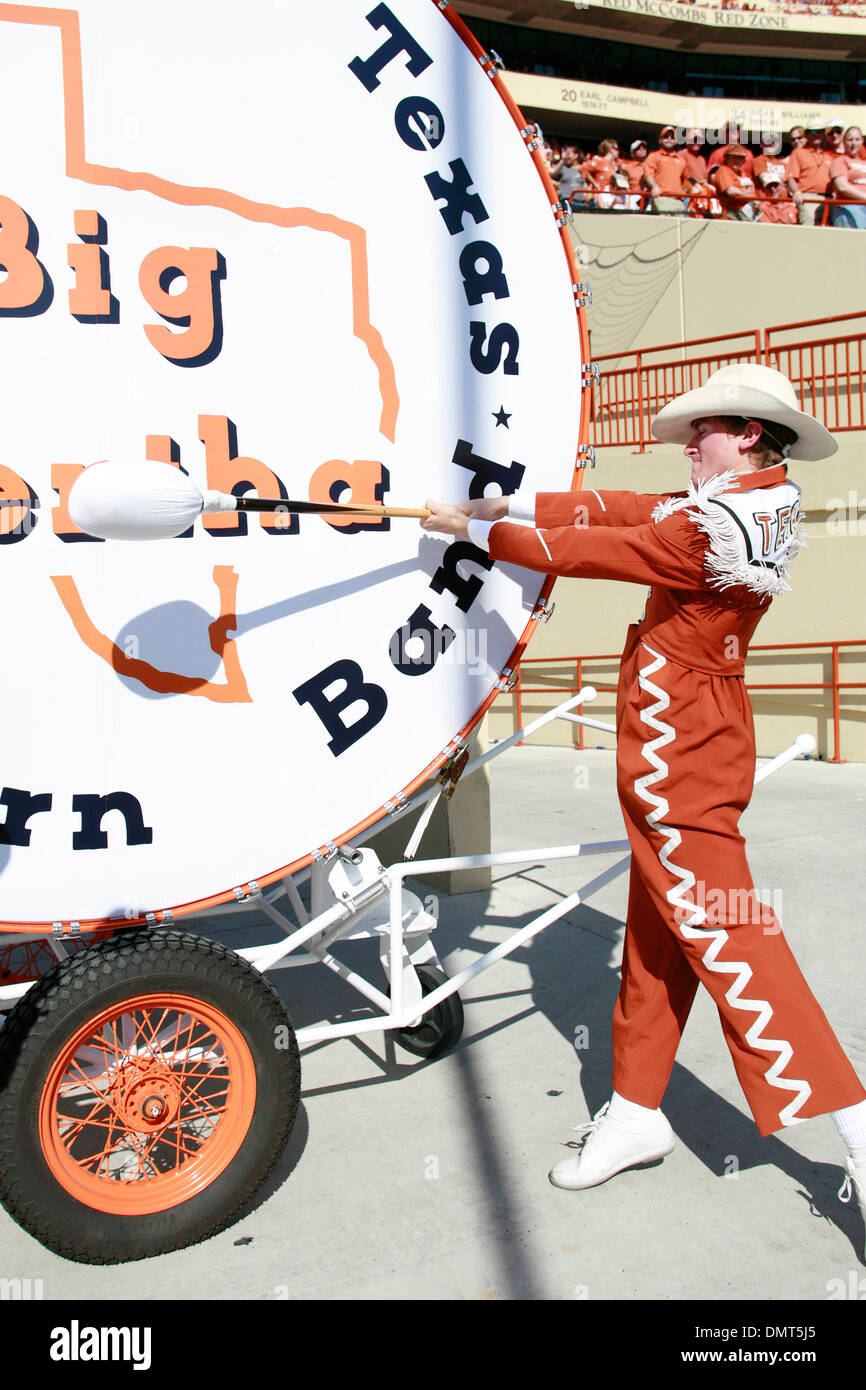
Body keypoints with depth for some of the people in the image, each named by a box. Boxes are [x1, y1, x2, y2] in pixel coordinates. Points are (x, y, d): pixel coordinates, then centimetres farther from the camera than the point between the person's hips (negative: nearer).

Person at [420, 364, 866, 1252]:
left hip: (680, 758, -10)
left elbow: (579, 550, -15)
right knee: (656, 934, 14)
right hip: (681, 749, 10)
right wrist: (514, 505, 7)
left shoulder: (714, 528, -19)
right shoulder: (752, 507, 11)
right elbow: (620, 509, 12)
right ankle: (635, 1113, 27)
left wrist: (474, 528, -2)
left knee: (720, 933, -5)